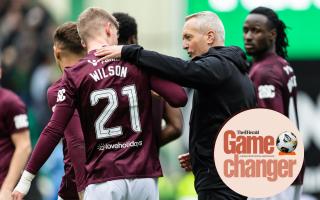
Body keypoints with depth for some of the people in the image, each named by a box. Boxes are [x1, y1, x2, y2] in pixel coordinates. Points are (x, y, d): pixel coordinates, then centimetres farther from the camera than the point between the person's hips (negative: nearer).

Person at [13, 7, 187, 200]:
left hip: (103, 179, -1)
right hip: (144, 176, 1)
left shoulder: (74, 75, 0)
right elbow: (179, 97, -3)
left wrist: (26, 177, 0)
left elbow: (54, 130, -5)